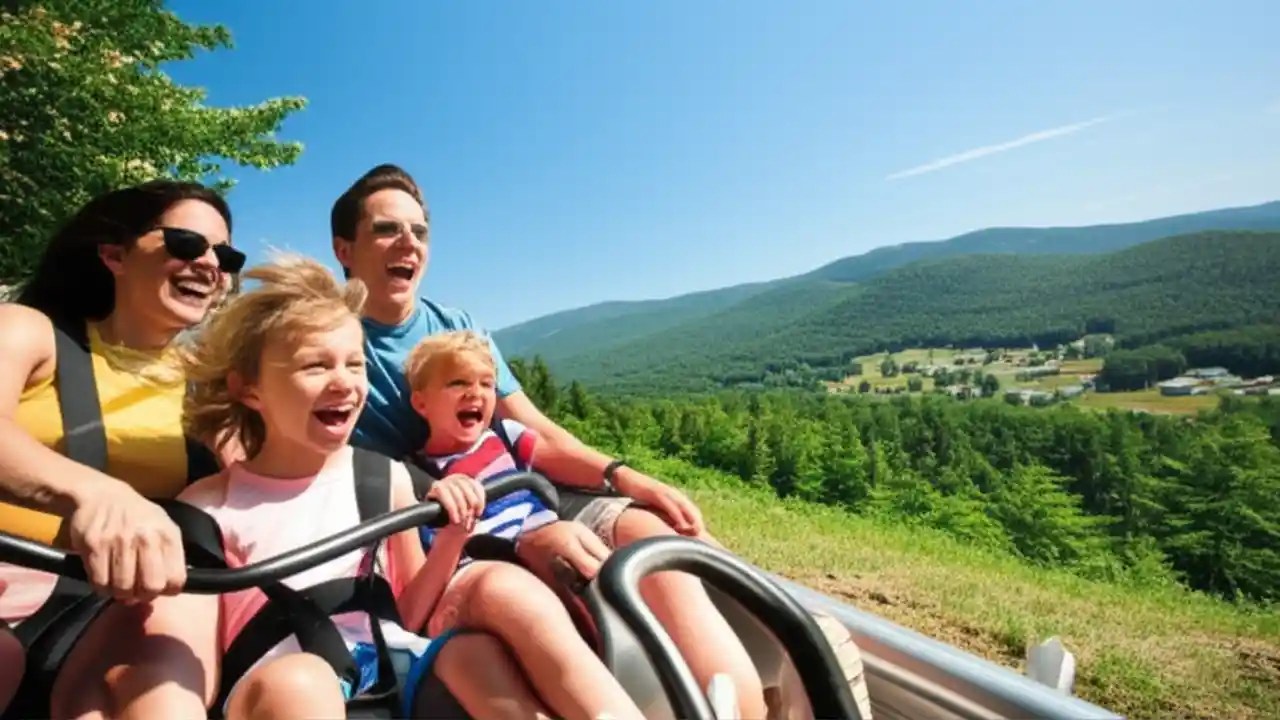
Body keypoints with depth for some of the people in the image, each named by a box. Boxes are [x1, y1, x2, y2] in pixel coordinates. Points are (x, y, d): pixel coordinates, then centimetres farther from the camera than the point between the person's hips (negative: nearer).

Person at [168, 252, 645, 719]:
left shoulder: (387, 478, 5)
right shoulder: (209, 507, -1)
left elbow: (409, 618, 8)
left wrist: (451, 538, -8)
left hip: (389, 668, 3)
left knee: (503, 587, -20)